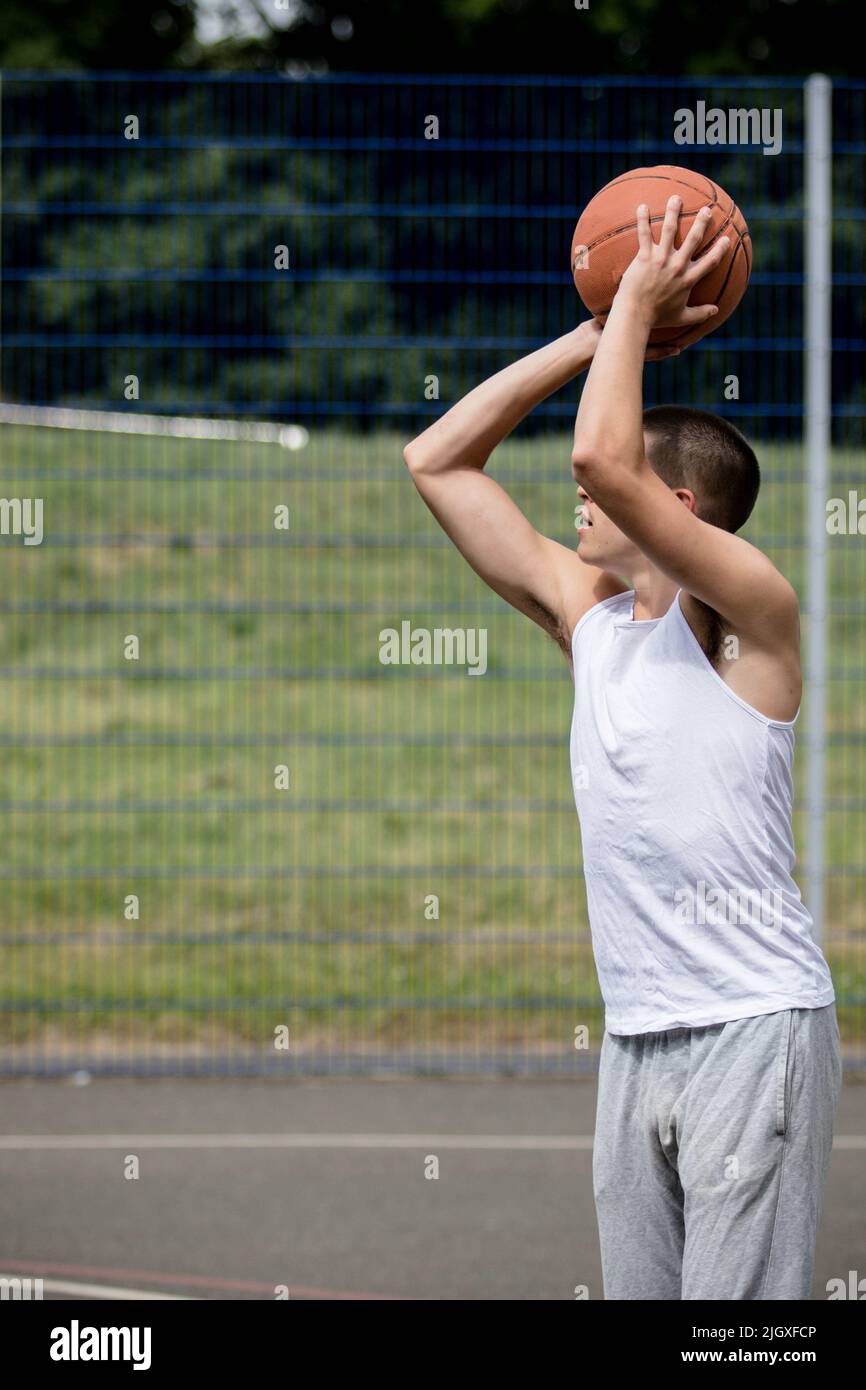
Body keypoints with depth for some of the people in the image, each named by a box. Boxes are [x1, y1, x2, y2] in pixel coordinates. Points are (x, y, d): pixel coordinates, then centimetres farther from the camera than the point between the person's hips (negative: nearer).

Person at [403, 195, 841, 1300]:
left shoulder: (747, 612, -8)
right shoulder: (587, 614, 13)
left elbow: (601, 460, -22)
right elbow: (437, 463, 17)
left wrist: (637, 306, -9)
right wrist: (596, 333, 14)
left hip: (753, 1026, -8)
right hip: (636, 1038, 8)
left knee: (737, 1309, -11)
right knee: (642, 1294, 7)